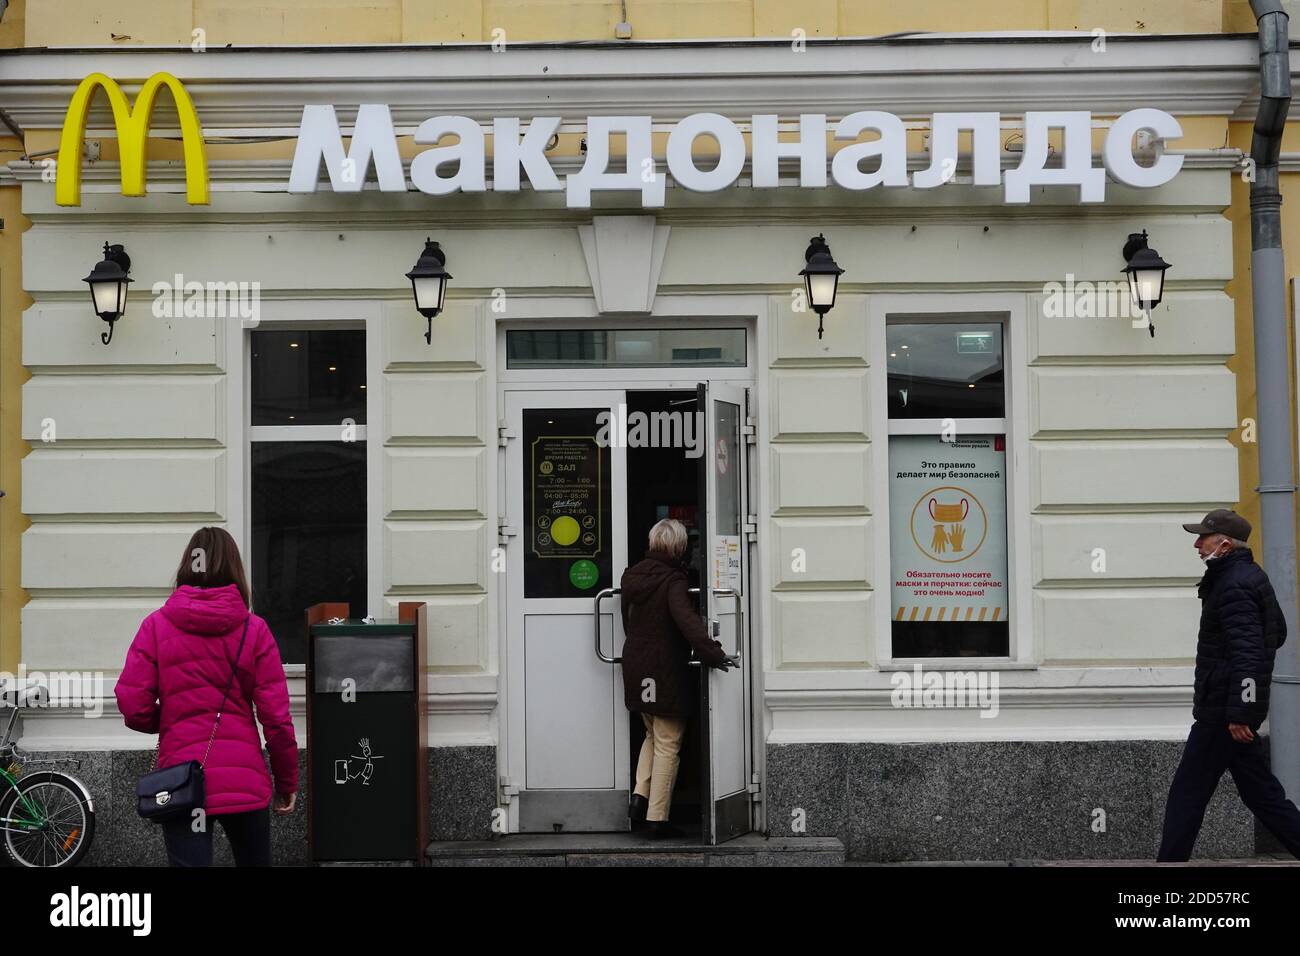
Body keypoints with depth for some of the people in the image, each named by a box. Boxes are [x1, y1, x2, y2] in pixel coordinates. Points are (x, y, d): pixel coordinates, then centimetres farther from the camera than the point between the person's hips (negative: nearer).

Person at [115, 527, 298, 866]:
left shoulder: (156, 626, -2)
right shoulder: (255, 630, -2)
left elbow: (133, 708, -6)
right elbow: (276, 717, -4)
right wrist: (287, 783, 7)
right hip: (246, 782, 1)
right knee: (254, 861, 20)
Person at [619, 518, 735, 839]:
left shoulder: (633, 576, 5)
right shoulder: (672, 581, -18)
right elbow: (687, 620, -32)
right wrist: (713, 653, -37)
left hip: (635, 667, 7)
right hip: (666, 671, -7)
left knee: (653, 734, 24)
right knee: (667, 744, 2)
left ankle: (640, 795, 10)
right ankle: (657, 818, 4)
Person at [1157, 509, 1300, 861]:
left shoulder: (1234, 586, -18)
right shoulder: (1250, 576, 14)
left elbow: (1247, 652, -25)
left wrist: (1239, 712, -27)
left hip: (1222, 709, -10)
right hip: (1233, 707, 10)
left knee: (1187, 792, -3)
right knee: (1259, 790, 15)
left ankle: (1170, 861, 2)